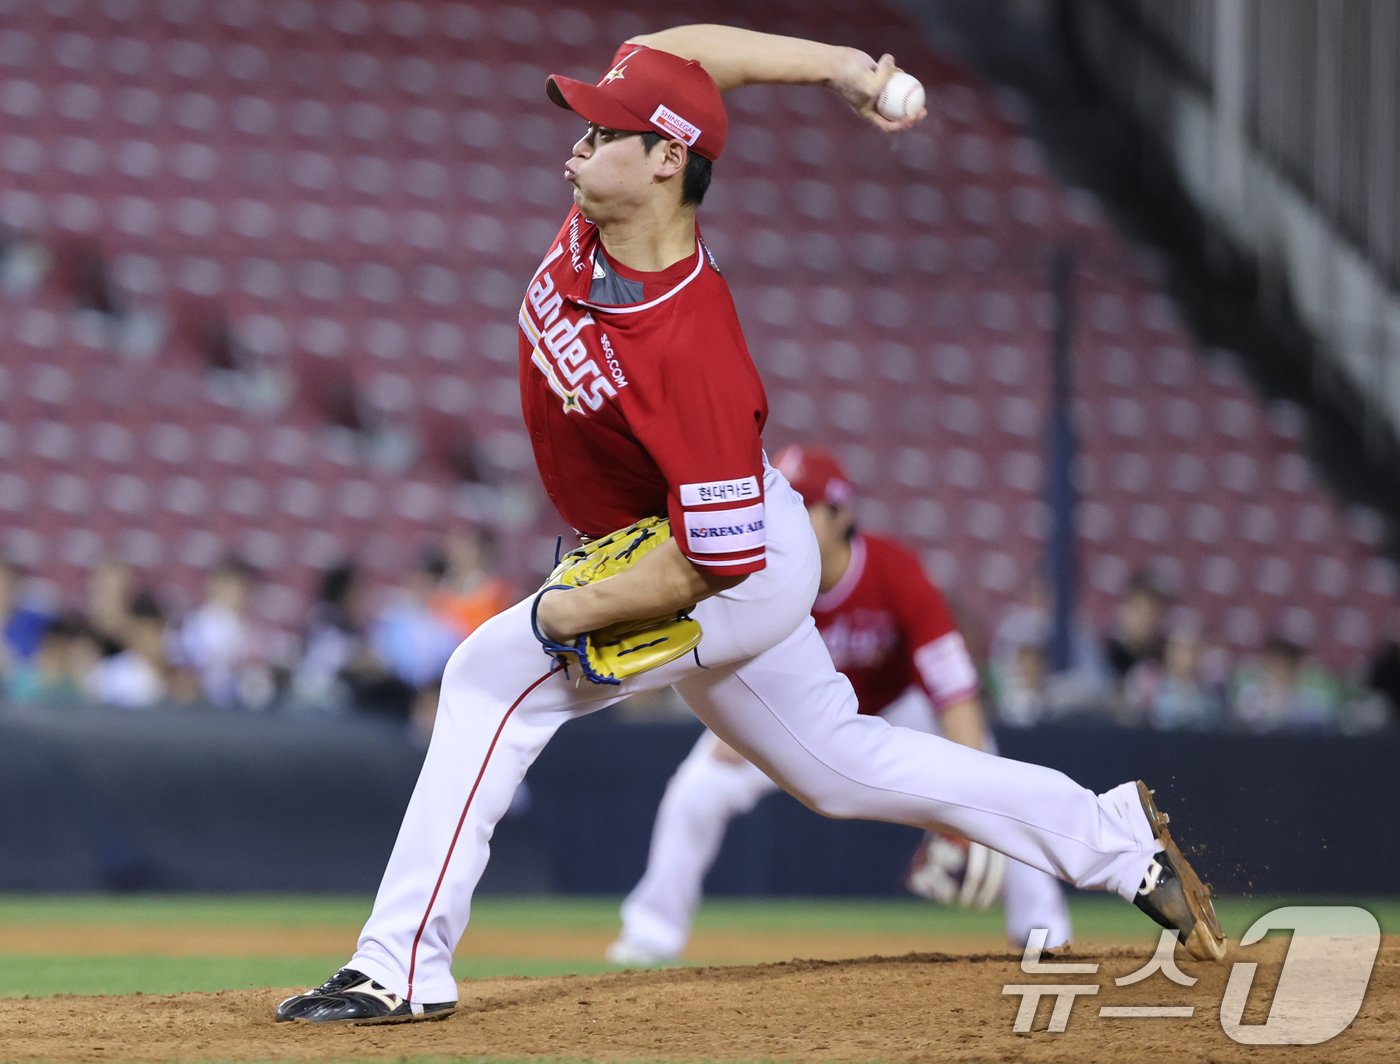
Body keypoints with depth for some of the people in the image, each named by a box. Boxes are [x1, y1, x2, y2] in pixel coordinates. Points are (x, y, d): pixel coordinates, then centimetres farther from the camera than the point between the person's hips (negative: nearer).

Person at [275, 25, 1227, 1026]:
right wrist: (836, 65, -7)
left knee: (497, 676, -18)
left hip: (742, 571, -10)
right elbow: (676, 48, -1)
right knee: (842, 763, 21)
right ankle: (1119, 841, 29)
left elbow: (717, 561, -33)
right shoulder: (601, 216, -15)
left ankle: (404, 967, -18)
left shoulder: (687, 356, -37)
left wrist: (569, 614, -27)